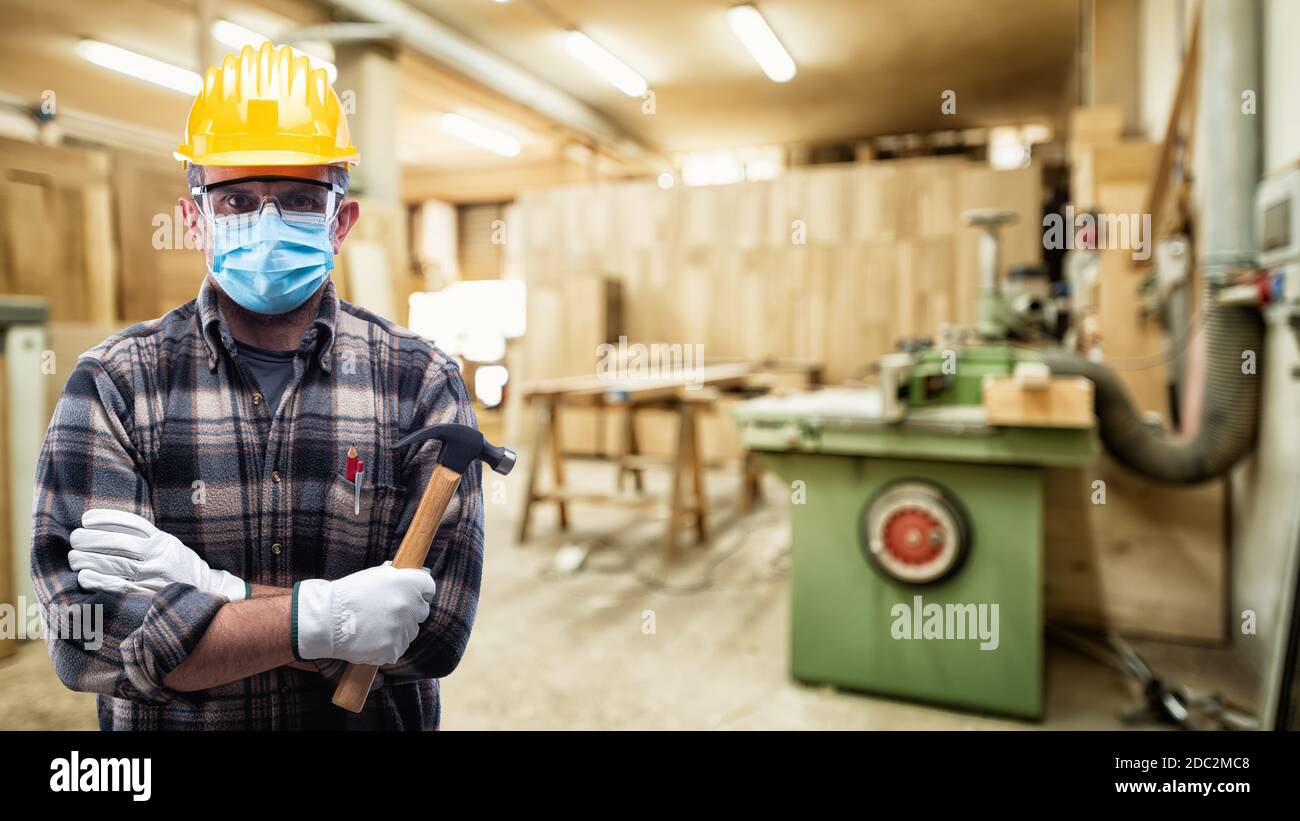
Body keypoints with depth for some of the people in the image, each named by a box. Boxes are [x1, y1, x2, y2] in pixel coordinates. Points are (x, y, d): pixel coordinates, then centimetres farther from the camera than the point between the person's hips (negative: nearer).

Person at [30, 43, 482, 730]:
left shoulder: (422, 383, -12)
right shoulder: (113, 385, -10)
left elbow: (436, 626, -20)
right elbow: (85, 634, -18)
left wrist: (209, 589, -24)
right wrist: (322, 618, -28)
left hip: (373, 718, 0)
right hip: (162, 741, 1)